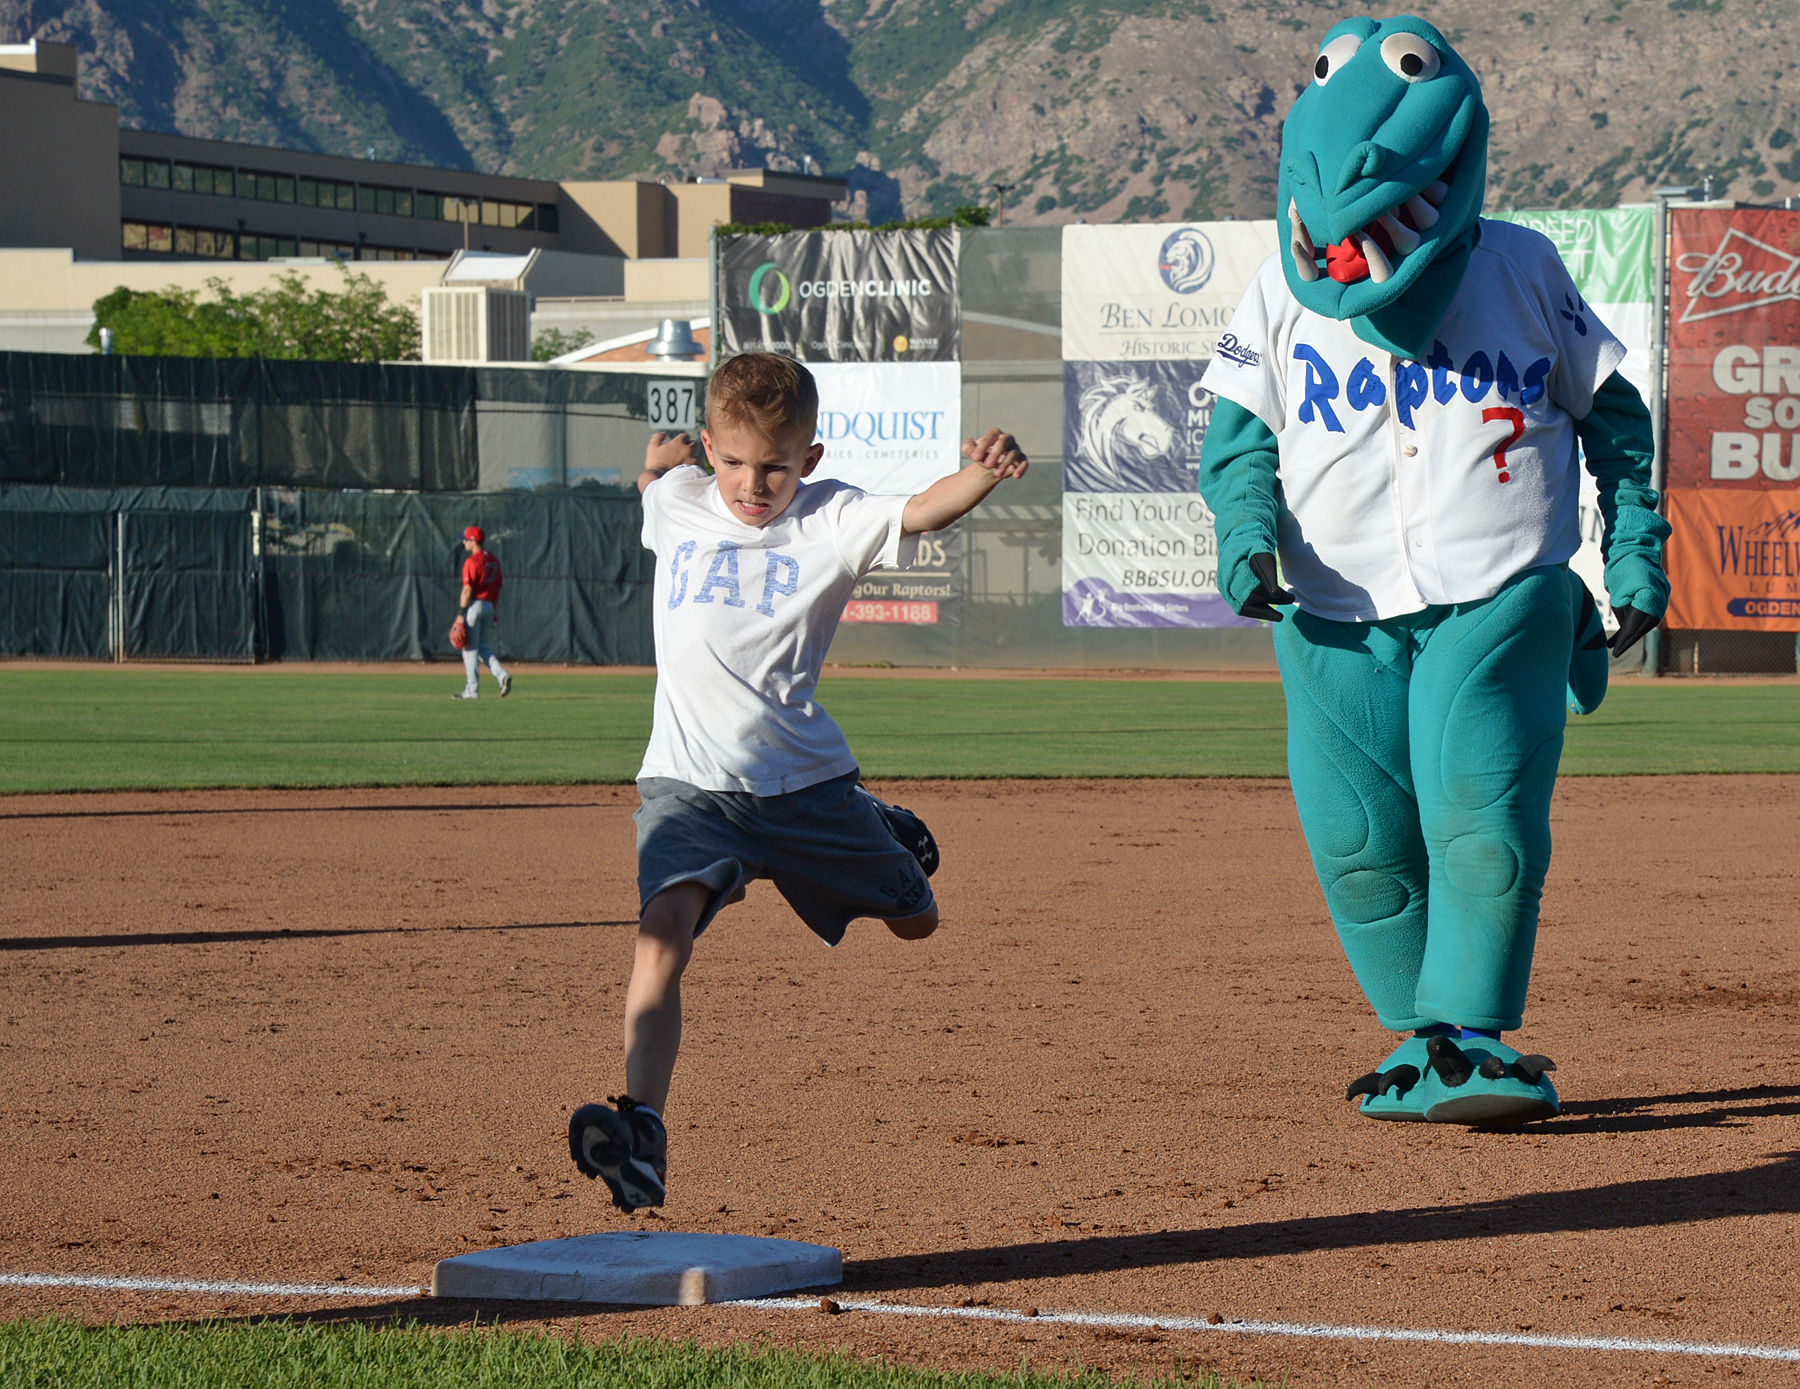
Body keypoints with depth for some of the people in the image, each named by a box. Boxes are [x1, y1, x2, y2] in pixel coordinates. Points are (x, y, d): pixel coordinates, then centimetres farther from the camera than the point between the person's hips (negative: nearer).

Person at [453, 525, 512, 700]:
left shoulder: (472, 561, -13)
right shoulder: (494, 561, 11)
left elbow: (468, 590, -17)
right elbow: (497, 589, 15)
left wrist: (461, 613, -15)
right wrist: (494, 612, 19)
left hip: (474, 605, -8)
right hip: (489, 606, 8)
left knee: (470, 648, -1)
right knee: (484, 646, 16)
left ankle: (472, 690, 0)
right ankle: (502, 675, -4)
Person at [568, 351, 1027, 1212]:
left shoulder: (830, 521, -8)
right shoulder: (679, 504, 4)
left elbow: (920, 513, -28)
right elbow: (656, 471, 32)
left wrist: (984, 473, -44)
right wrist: (666, 457, 12)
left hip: (803, 778, 0)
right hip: (688, 784, 0)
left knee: (915, 921, 19)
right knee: (663, 927, -26)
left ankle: (884, 840, 55)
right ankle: (641, 1130, -35)